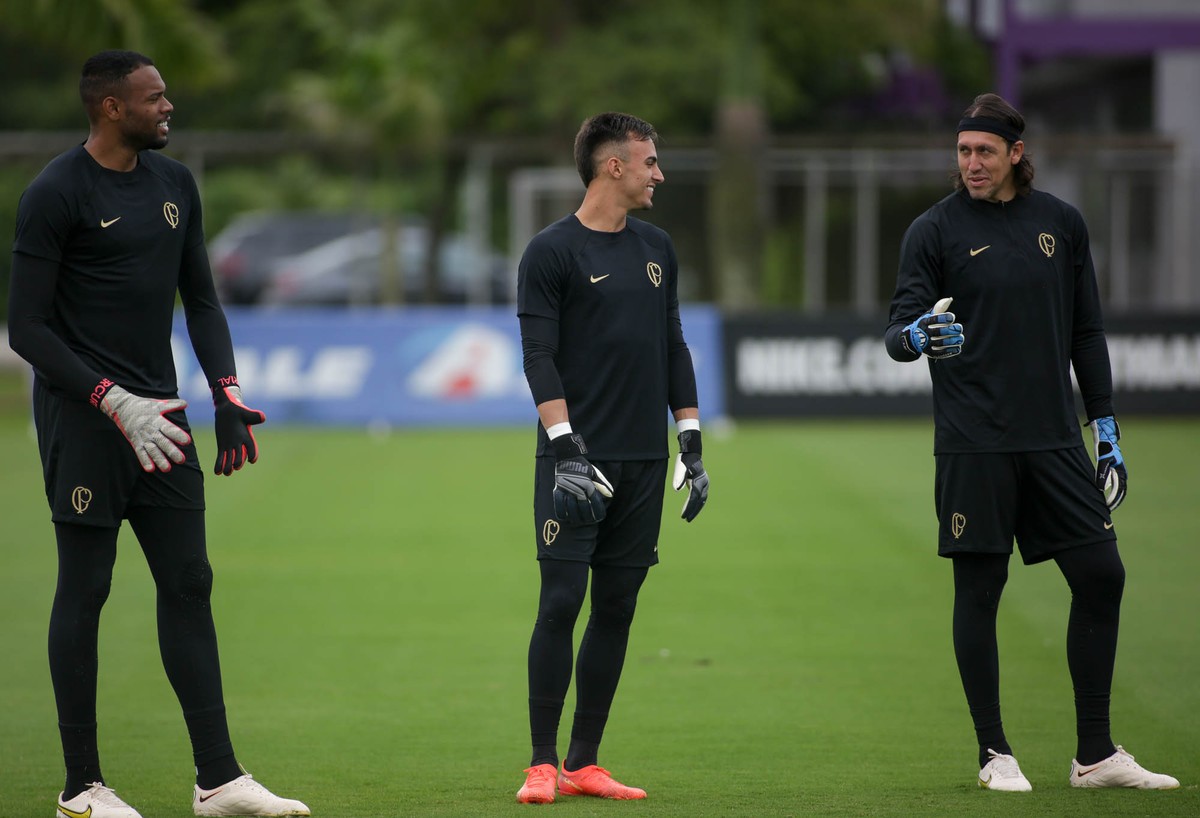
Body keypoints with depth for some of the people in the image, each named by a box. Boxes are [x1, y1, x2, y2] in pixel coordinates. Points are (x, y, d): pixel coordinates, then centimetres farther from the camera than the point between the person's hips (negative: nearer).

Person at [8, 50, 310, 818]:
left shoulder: (175, 183, 12)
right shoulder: (56, 193, -11)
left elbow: (201, 299, 18)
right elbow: (27, 328, -12)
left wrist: (227, 396, 5)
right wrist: (113, 402, -19)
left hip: (158, 411, 7)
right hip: (83, 414, -7)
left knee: (189, 582, 4)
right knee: (84, 588, -3)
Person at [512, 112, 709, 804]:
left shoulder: (657, 248, 16)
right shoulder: (553, 251, -3)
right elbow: (540, 359, -8)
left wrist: (692, 443, 13)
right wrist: (566, 449, -17)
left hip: (644, 462, 6)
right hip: (578, 460, -6)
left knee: (617, 608, 5)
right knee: (561, 602, -10)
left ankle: (584, 764, 10)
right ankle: (542, 765, -5)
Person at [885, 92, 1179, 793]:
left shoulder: (1061, 222, 11)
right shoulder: (936, 229, 0)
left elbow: (1087, 332, 16)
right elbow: (899, 329, -5)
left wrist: (1107, 431, 13)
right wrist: (915, 335, -30)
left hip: (1055, 440, 4)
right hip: (973, 444, -4)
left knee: (1101, 576, 0)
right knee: (979, 591, 0)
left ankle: (1096, 755, 10)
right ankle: (995, 754, 11)